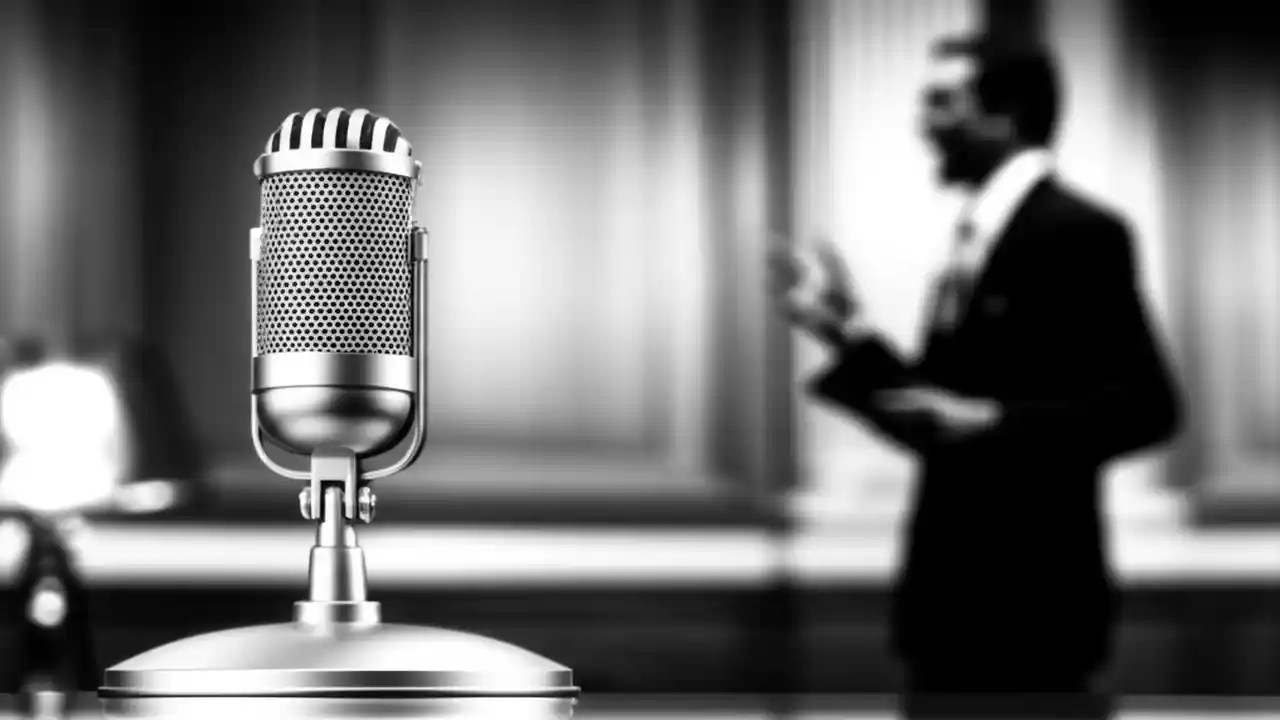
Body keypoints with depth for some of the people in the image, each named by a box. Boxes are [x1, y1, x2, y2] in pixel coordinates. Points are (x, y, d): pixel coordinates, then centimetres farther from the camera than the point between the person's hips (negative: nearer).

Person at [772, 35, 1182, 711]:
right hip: (953, 596, 9)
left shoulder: (1079, 231, -11)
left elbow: (1146, 406, -16)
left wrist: (994, 422, -23)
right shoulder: (975, 240, 15)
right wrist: (850, 337, 6)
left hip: (1028, 600, -9)